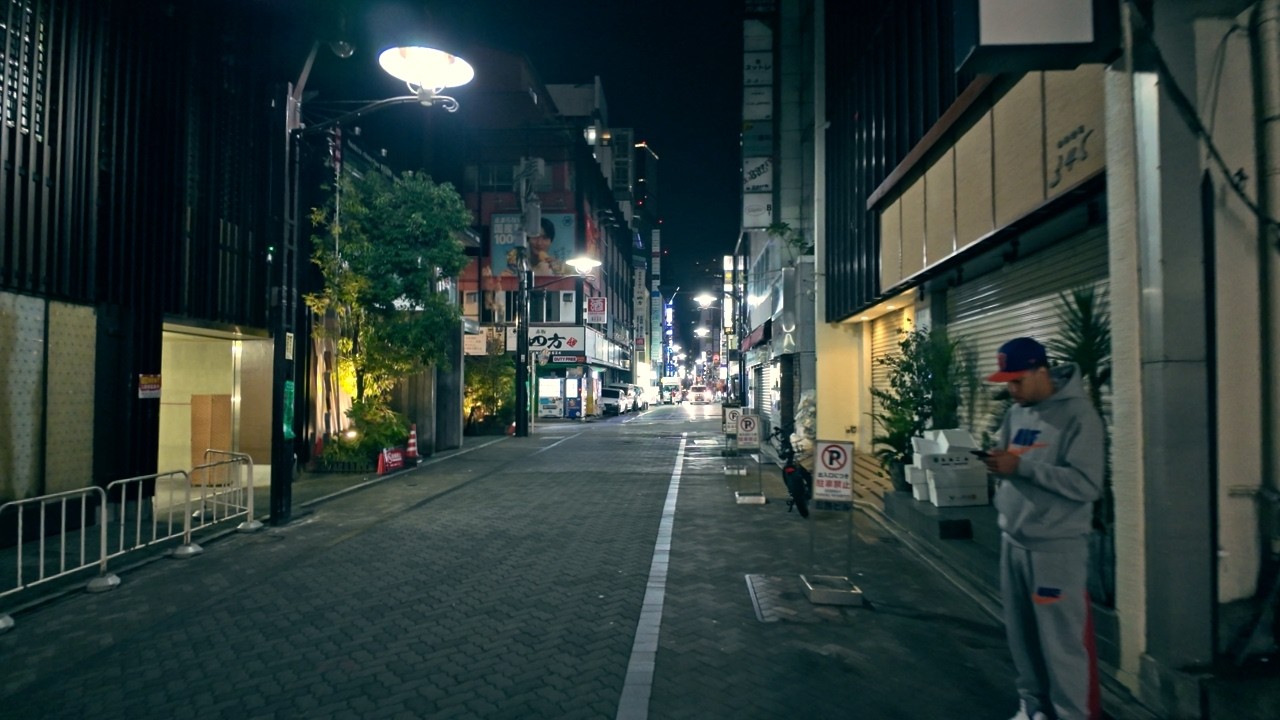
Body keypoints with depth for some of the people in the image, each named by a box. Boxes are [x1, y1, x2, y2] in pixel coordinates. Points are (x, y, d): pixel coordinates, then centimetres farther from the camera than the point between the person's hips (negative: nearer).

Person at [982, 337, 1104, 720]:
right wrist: (998, 463, -2)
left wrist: (1021, 465, -24)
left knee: (1061, 641, 1)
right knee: (1022, 635, 16)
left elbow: (1086, 484, -20)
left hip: (1056, 547, -7)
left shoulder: (1078, 415, -13)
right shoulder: (1016, 413, 10)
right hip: (1013, 540, 7)